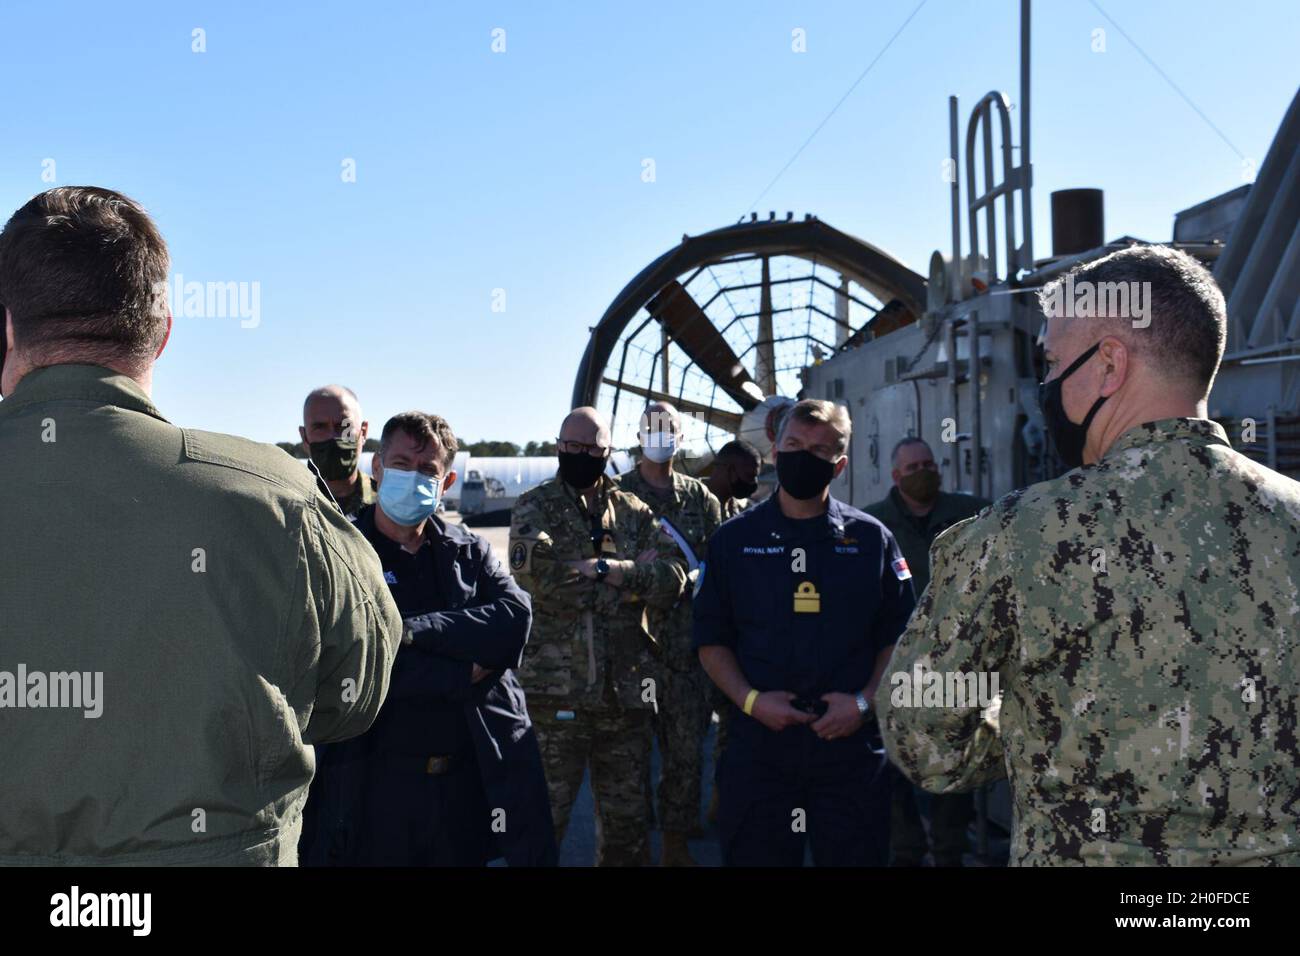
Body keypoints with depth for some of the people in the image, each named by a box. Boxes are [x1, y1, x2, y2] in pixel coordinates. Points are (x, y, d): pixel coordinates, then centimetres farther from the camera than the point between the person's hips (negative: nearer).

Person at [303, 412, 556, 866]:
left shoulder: (469, 550, 11)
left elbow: (515, 618, -7)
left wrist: (413, 630, -17)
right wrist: (467, 672, -12)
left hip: (472, 777, 3)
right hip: (378, 781, -3)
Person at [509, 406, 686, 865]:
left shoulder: (634, 513, 11)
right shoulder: (534, 507, 2)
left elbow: (671, 582, -2)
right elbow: (538, 573, -17)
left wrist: (604, 569, -15)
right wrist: (632, 577, -11)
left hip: (626, 690, 3)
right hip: (555, 691, -3)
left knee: (627, 822, 14)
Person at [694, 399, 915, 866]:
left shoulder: (871, 539, 4)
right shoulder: (734, 539, 5)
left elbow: (898, 636, 6)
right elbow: (711, 639, 6)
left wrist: (865, 701, -8)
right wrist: (750, 700, -9)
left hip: (851, 744, 0)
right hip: (758, 743, 0)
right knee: (755, 854, 7)